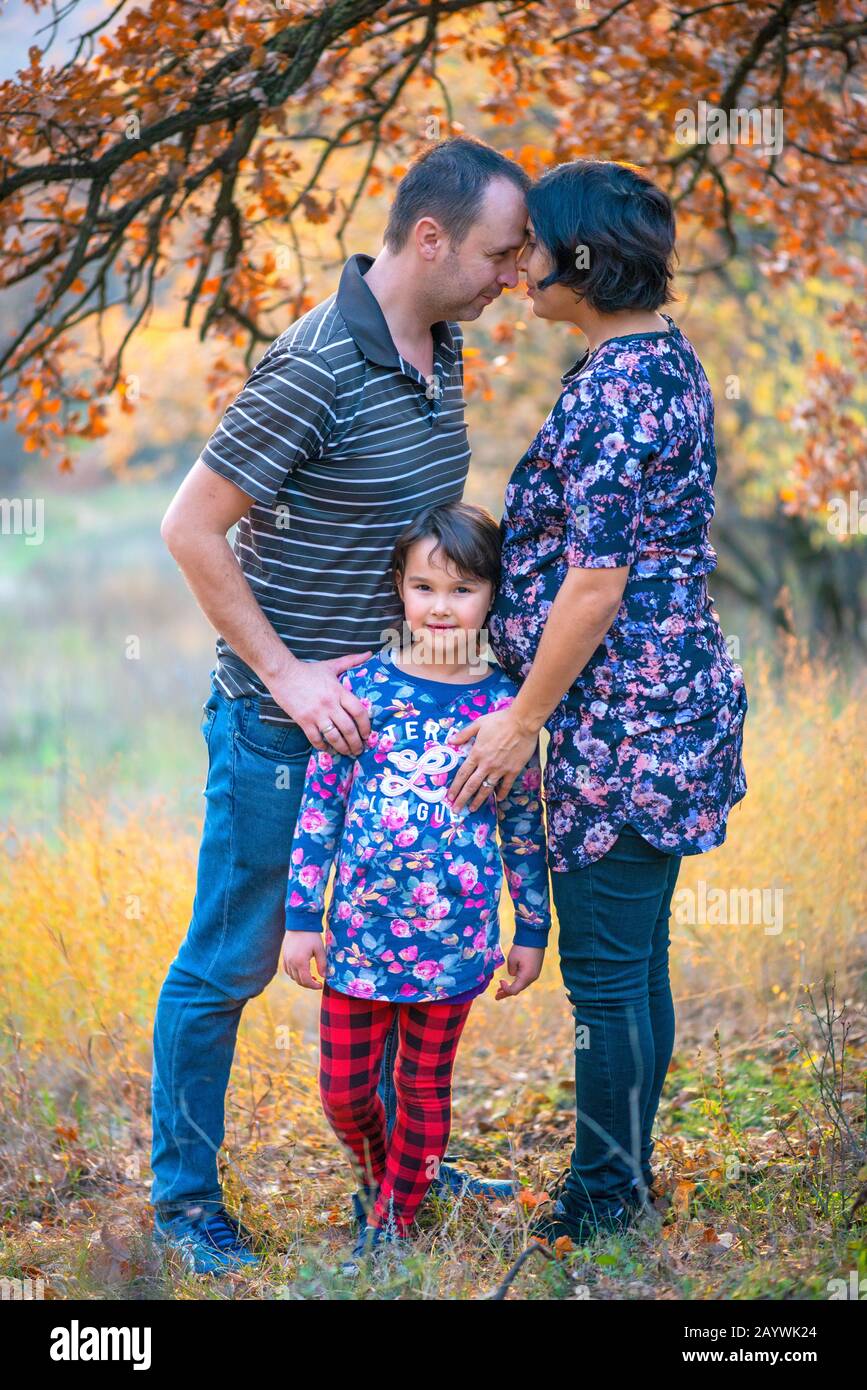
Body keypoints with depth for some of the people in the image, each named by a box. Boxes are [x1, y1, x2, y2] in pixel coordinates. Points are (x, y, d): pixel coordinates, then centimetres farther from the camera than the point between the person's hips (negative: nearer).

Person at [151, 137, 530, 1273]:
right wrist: (288, 677, -20)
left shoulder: (444, 351, 4)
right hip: (280, 724, -8)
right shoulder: (316, 369, -23)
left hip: (386, 708, 8)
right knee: (230, 963, 5)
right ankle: (183, 1196, 19)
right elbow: (190, 529, -21)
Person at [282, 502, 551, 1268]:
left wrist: (533, 931, 6)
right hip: (357, 932, 0)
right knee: (343, 1089, 9)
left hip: (453, 942, 0)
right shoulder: (363, 688, -6)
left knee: (425, 1088, 11)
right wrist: (303, 917, -2)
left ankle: (394, 1222, 29)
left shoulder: (503, 707, -4)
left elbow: (525, 828, 4)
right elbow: (319, 808, -2)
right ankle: (376, 1175, 39)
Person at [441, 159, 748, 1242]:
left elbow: (595, 585, -21)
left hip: (623, 717, -10)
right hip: (664, 698, 10)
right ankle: (623, 1175, 28)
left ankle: (604, 1199, 12)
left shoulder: (614, 392, -20)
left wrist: (522, 719, -13)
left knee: (607, 970, 1)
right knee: (634, 960, 17)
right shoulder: (662, 358, 12)